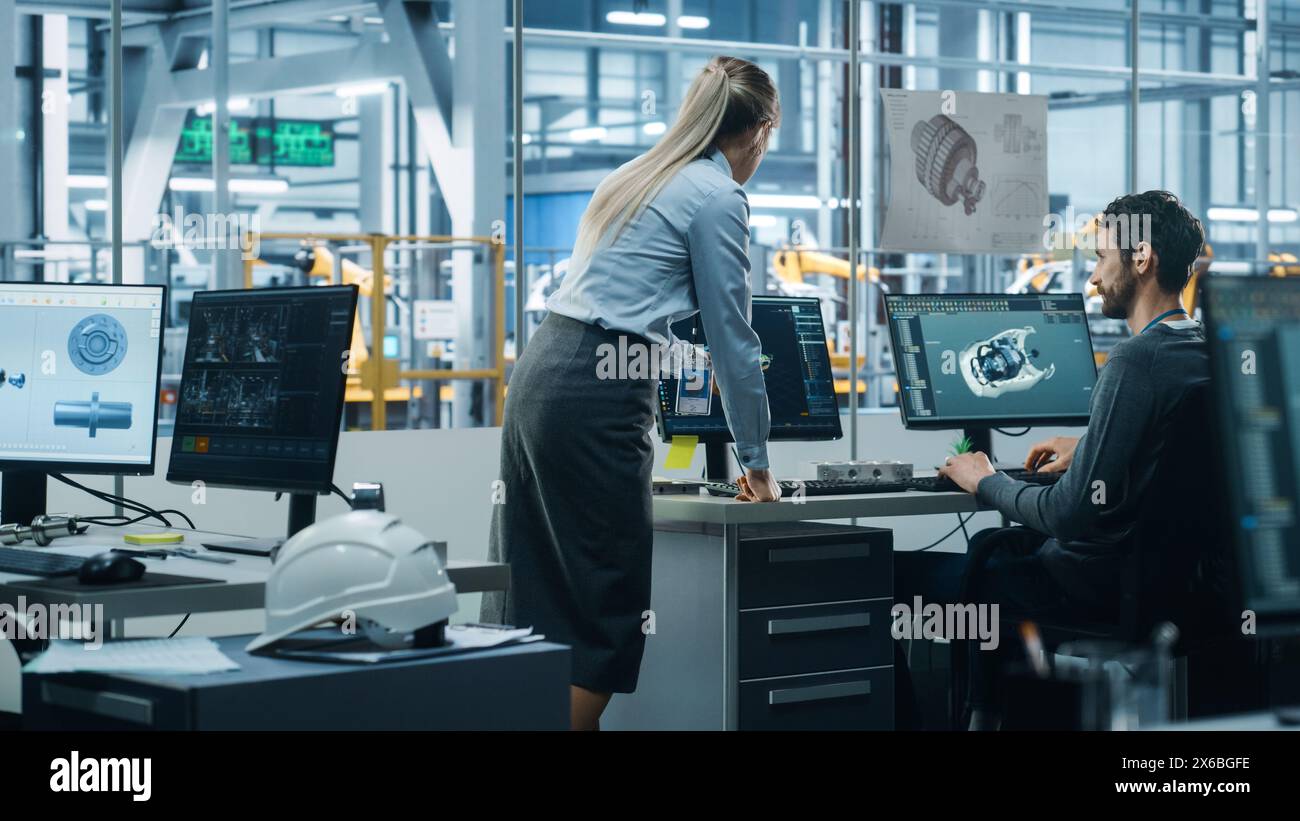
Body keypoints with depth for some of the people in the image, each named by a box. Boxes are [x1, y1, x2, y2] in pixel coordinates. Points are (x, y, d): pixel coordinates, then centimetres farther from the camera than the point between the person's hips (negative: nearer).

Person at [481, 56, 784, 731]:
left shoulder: (635, 176, 22)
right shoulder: (717, 197, -4)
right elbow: (731, 339, -3)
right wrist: (756, 462, 5)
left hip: (537, 371, 9)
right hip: (598, 393, -9)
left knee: (535, 597, 9)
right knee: (609, 600, -2)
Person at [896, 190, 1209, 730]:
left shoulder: (1136, 360, -23)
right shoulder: (1205, 351, 4)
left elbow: (1073, 513, -25)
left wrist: (985, 483, -9)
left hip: (1096, 583, -10)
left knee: (897, 574, -3)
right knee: (993, 544, 33)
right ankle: (986, 715, 33)